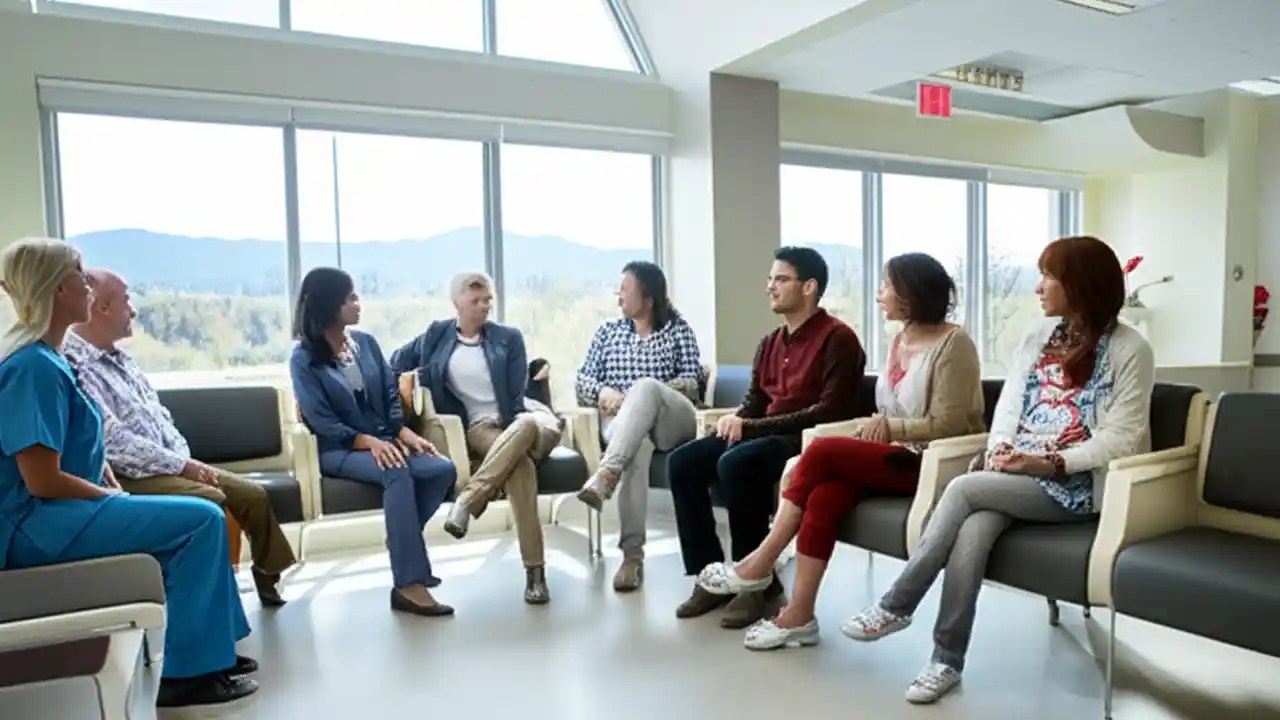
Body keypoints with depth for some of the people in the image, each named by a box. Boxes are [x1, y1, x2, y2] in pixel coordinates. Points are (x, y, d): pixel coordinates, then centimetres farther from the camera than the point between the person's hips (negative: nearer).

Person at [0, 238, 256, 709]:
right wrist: (116, 498, -10)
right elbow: (42, 481, -23)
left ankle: (207, 650, 16)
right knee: (202, 520, -16)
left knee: (200, 518, 11)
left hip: (54, 512, 10)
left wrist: (115, 492, 4)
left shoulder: (40, 357, 12)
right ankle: (184, 672, -7)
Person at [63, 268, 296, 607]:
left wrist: (186, 460, 0)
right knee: (210, 499, -29)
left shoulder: (120, 359, 16)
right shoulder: (73, 366, -15)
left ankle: (276, 578, 12)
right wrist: (180, 465, -17)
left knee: (252, 494, -1)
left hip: (168, 464, 9)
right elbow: (112, 440, -22)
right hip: (129, 475, -9)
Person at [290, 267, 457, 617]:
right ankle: (409, 583, -36)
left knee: (443, 469, -22)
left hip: (384, 440, 5)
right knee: (397, 473, -36)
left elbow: (391, 395, 8)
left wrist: (404, 433, -11)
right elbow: (320, 421, -11)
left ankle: (403, 546, -6)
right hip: (338, 450, -5)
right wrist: (369, 442, -25)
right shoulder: (304, 358, -3)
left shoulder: (365, 341, 10)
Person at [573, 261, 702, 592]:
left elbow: (691, 382, 3)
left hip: (672, 421, -1)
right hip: (622, 419, 1)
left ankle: (606, 474, -51)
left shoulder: (678, 329, 14)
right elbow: (582, 380, 14)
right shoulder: (608, 331, 22)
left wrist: (646, 394, -13)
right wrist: (603, 392, -10)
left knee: (644, 386, -37)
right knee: (637, 447, -38)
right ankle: (633, 554, -42)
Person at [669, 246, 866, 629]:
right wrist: (736, 420, -8)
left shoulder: (838, 338, -9)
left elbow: (831, 412, -17)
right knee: (682, 461, -12)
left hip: (808, 441, -8)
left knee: (735, 463, -34)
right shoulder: (770, 343, 16)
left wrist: (751, 426, -19)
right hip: (763, 436, 8)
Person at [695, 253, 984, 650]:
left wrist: (892, 429, -20)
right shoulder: (899, 340, 14)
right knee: (825, 494, -23)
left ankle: (761, 564, -14)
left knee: (823, 451, -24)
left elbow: (950, 424, -15)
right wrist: (878, 425, 1)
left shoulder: (953, 343, -9)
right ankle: (798, 616, -22)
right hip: (897, 457, 7)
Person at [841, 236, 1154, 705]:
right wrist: (998, 451, -6)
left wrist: (1050, 463, -20)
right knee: (973, 529, -27)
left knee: (964, 489, -27)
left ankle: (896, 607, -17)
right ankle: (947, 661, -20)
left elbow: (1120, 438, -9)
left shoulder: (1129, 350, -3)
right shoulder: (1038, 336, 15)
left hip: (1073, 485, -5)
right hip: (1014, 477, 5)